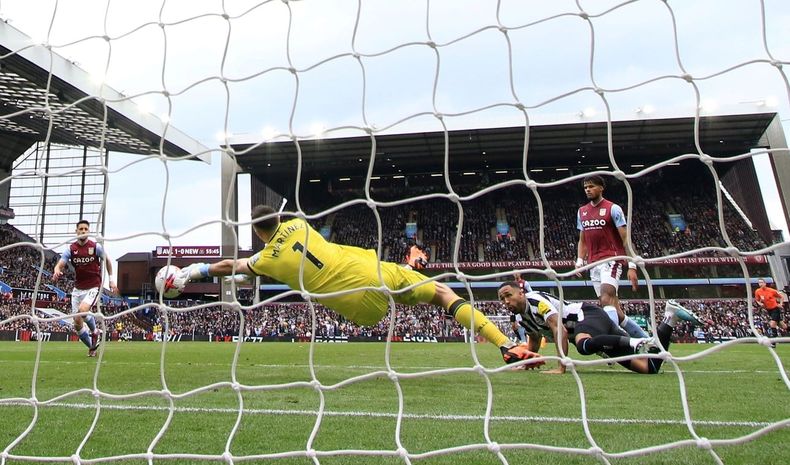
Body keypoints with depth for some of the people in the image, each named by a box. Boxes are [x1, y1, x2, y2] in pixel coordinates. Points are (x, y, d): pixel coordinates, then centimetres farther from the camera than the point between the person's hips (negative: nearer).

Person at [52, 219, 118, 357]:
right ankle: (92, 347, 24)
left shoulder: (96, 247, -5)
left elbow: (107, 260, 10)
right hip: (78, 288, 4)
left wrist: (111, 279, 8)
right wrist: (57, 271, -34)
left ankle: (94, 332, 2)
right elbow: (60, 264, -9)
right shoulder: (71, 249, -1)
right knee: (77, 323, 2)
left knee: (83, 310, -29)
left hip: (93, 287, -3)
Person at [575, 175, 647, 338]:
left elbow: (626, 239, -6)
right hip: (594, 264, 6)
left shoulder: (613, 209, -3)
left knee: (606, 300, -23)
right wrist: (579, 261, 6)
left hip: (611, 260, -6)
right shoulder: (581, 212, 15)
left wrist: (632, 266, -12)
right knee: (611, 306, 5)